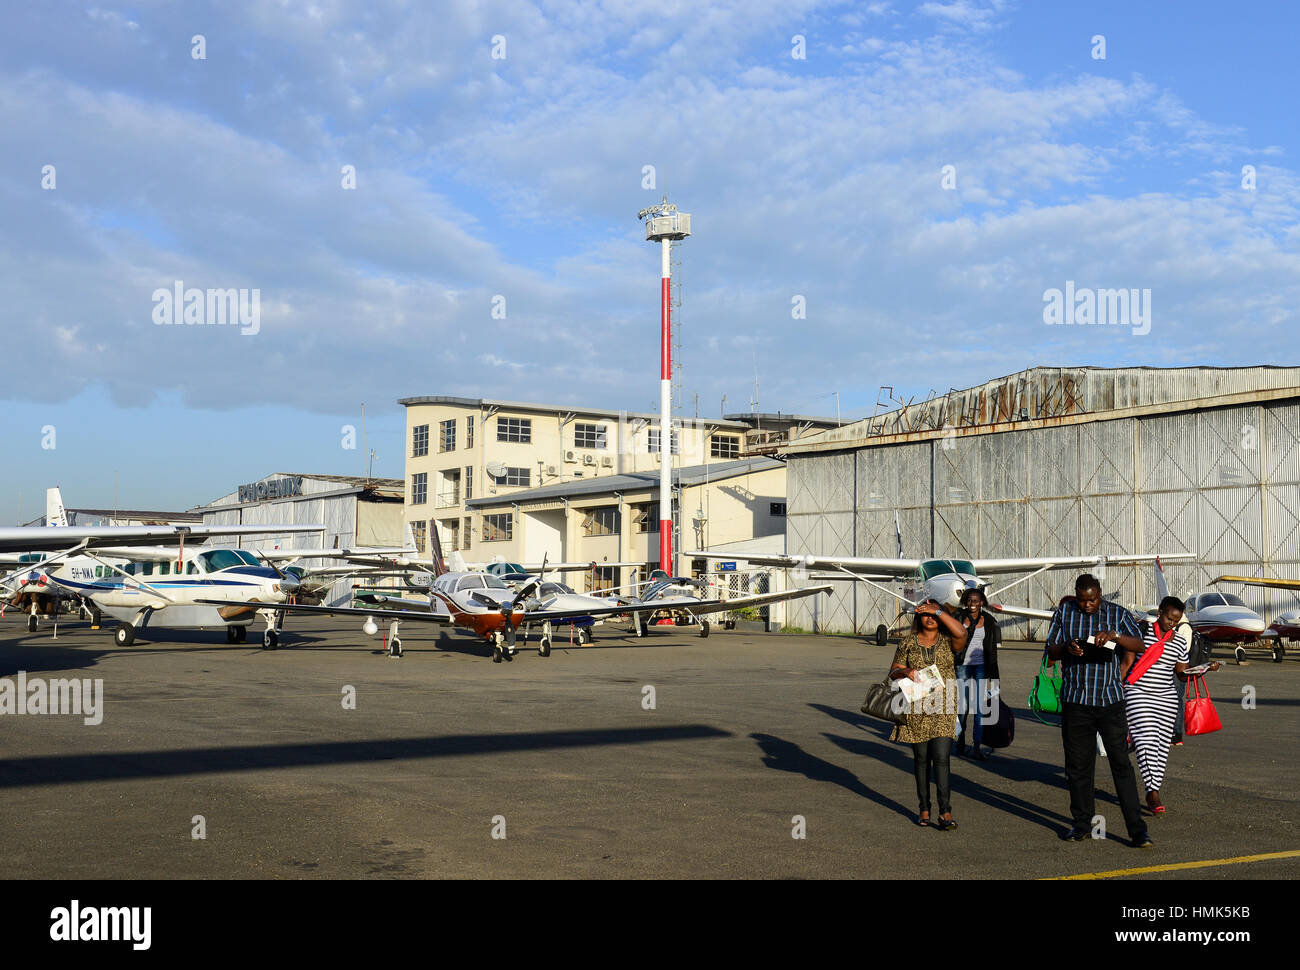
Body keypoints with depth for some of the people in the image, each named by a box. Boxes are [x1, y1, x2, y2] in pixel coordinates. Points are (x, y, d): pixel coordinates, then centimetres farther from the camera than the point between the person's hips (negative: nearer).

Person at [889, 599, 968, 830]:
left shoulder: (948, 640, 5)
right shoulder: (908, 643, 8)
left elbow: (961, 632, -18)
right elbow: (893, 672, 9)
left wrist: (939, 611, -14)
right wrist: (905, 671, -13)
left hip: (943, 710, -2)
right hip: (917, 710, 2)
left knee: (941, 758, -10)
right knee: (921, 759, 7)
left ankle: (945, 813, -11)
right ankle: (924, 809, 17)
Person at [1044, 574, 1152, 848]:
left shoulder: (1118, 613, 5)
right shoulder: (1064, 612, 8)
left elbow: (1138, 645, -6)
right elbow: (1050, 650, 6)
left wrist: (1114, 635, -24)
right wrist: (1066, 648, -16)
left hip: (1110, 700, -1)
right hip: (1075, 700, 2)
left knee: (1121, 763, -5)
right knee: (1078, 765, 7)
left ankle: (1137, 829, -2)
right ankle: (1081, 824, 21)